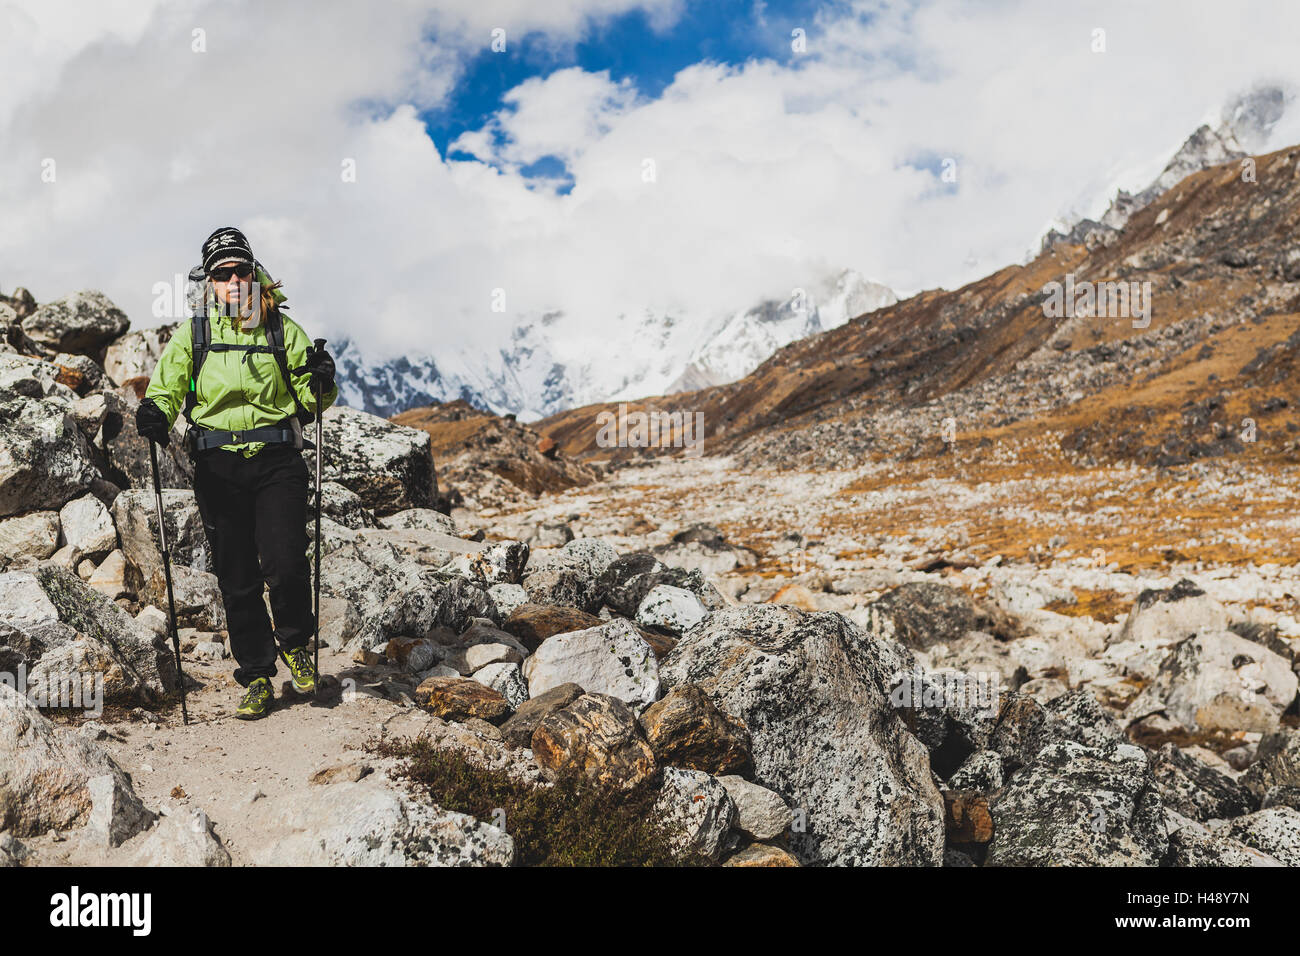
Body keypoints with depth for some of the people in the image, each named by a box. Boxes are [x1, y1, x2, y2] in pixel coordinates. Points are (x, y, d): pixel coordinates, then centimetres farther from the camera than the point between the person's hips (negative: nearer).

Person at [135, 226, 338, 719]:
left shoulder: (283, 329, 7)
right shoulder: (192, 334, 8)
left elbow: (309, 401, 9)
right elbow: (167, 387, 9)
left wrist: (322, 383, -14)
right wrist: (155, 412, -14)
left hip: (276, 460, -1)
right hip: (217, 466, 1)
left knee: (285, 563, -16)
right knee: (236, 579, 4)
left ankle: (295, 641, 15)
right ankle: (257, 678, 18)